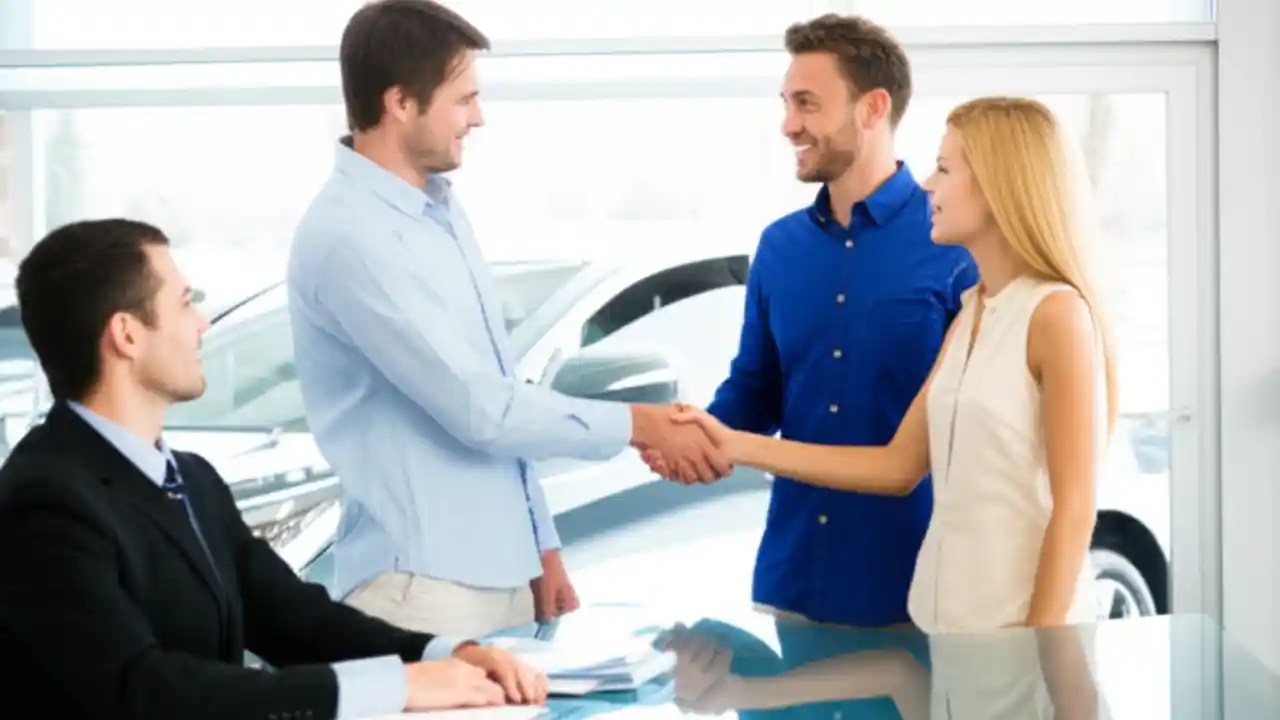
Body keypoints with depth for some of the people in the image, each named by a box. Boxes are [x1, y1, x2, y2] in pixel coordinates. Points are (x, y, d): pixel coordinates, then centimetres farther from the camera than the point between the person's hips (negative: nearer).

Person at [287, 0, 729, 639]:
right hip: (423, 586, -8)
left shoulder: (440, 211, 11)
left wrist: (540, 547, 15)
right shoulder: (349, 237, -17)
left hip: (499, 572, 8)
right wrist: (638, 426, -11)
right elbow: (481, 408, -20)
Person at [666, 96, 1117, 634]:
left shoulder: (1056, 313, -13)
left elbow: (1074, 508, -14)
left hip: (1024, 621, -7)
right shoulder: (970, 314, 10)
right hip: (949, 617, 7)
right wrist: (735, 446, 6)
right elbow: (899, 467, 10)